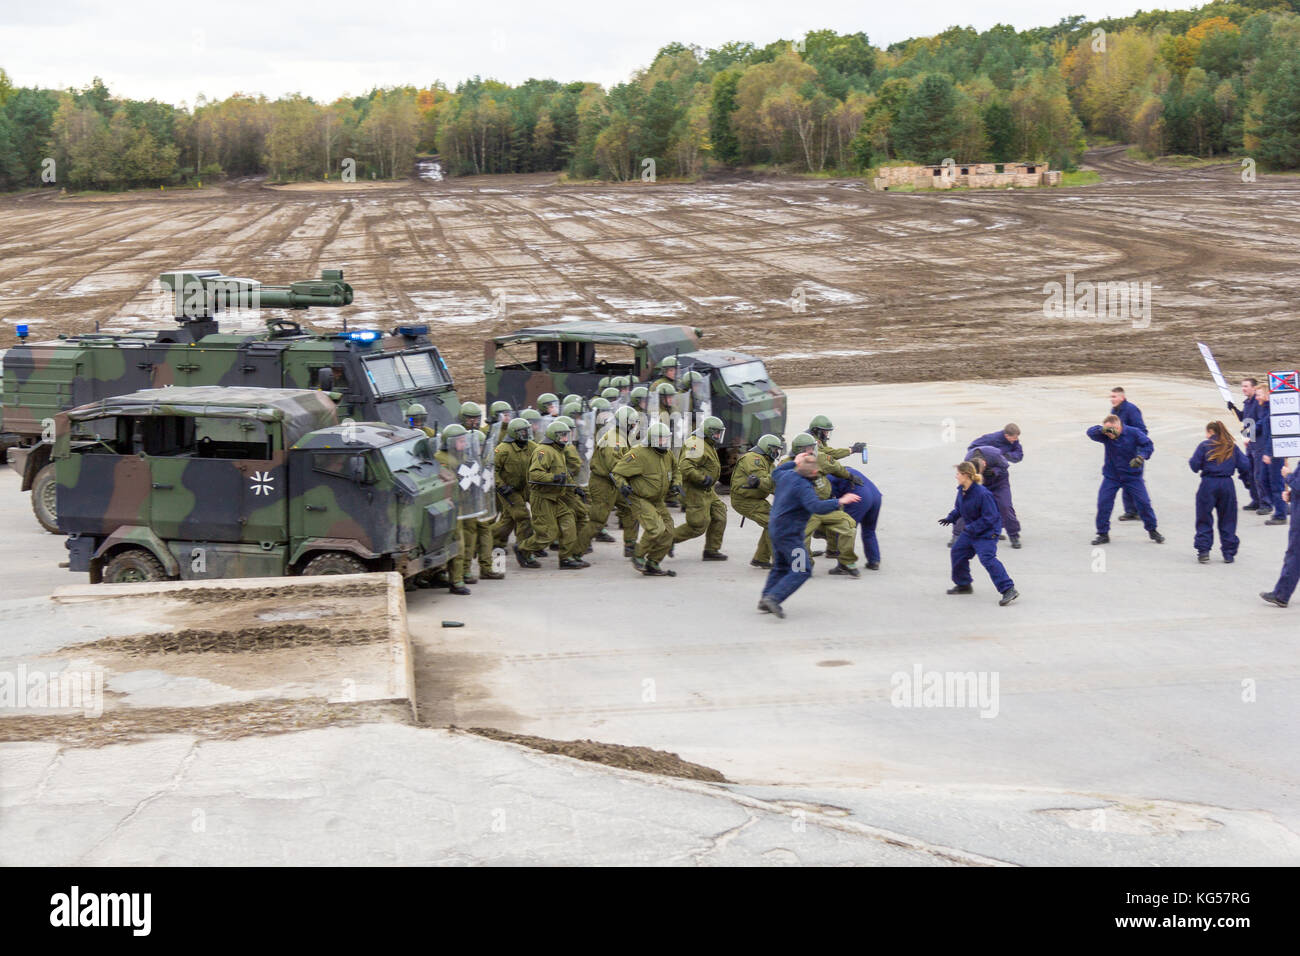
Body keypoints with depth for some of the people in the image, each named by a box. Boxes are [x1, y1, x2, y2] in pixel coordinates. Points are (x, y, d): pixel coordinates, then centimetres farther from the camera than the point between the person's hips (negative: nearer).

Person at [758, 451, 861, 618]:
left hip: (776, 528, 10)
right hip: (790, 534, -10)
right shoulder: (803, 486, -23)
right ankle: (774, 598, -19)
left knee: (780, 566, 23)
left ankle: (765, 600, 22)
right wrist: (839, 502, -29)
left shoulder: (786, 475, 3)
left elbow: (776, 472, 28)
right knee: (802, 570, -10)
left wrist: (793, 462, 36)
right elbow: (816, 506, -34)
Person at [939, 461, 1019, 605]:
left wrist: (972, 528, -27)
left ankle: (1009, 589, -21)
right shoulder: (961, 491, -1)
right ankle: (963, 585, 32)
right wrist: (950, 518, 2)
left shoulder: (982, 494, -27)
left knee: (988, 558, -21)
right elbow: (959, 509, 18)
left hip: (986, 533, -10)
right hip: (971, 530, 10)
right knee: (957, 552, 14)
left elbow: (990, 518, -25)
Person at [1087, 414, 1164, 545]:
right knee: (1103, 503, -6)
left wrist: (1141, 456, -34)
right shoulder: (1106, 436, -11)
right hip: (1111, 476, 1)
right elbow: (1090, 432, -22)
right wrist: (1102, 430, -43)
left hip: (1132, 475, -1)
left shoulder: (1133, 433, -14)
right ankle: (1103, 534, 7)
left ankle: (1152, 530, 17)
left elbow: (1148, 445, -15)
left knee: (1143, 502, -2)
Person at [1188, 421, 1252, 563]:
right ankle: (1229, 554, 10)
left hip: (1208, 484, -3)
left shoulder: (1204, 446, -2)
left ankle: (1203, 551, 1)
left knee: (1204, 520, 6)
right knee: (1228, 520, 10)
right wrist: (1246, 479, 20)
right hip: (1227, 485, 3)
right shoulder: (1232, 447, 7)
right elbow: (1244, 465, 4)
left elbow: (1194, 465, -5)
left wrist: (1190, 461, 17)